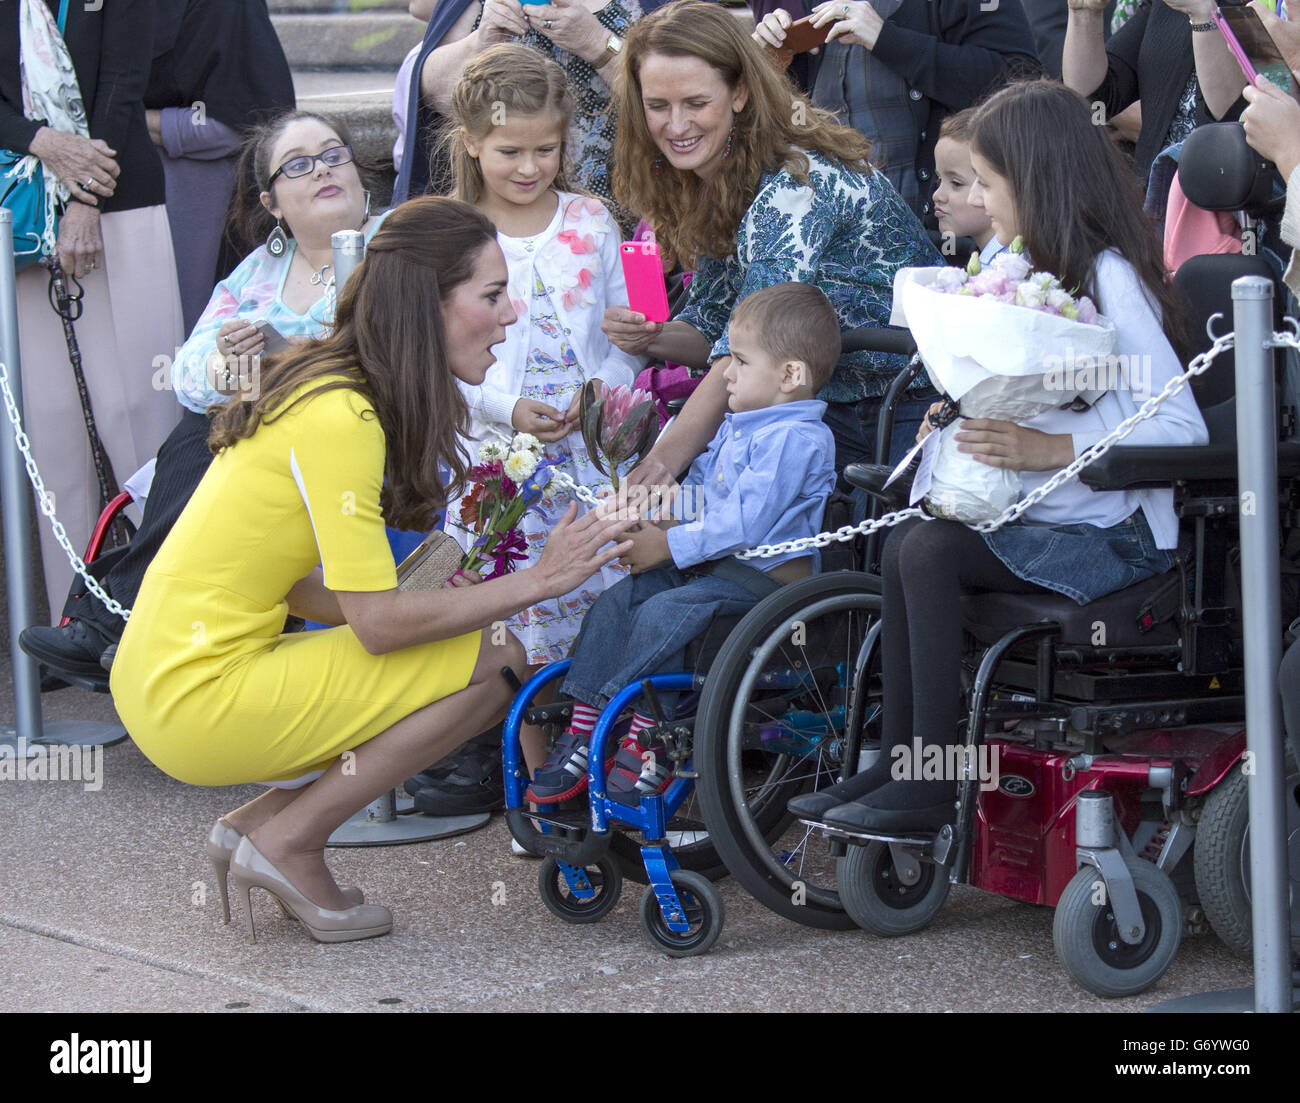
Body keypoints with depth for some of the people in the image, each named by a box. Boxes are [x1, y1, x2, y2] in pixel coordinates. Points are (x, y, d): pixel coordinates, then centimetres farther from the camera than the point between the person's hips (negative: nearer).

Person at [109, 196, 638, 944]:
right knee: (495, 662, -12)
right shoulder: (340, 417, -18)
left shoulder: (332, 391, 12)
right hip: (198, 700, -10)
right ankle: (288, 842, -4)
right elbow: (378, 623, -18)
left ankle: (260, 820, 9)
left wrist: (429, 604, 1)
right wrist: (536, 582, -11)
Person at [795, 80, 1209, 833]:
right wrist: (966, 424, 7)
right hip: (1049, 518, 9)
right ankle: (898, 764, -9)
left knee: (930, 550, -23)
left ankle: (930, 788, -19)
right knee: (906, 541, -10)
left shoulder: (1110, 279, -13)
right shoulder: (1040, 272, 16)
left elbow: (1182, 428, -21)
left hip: (1118, 537, -9)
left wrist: (1048, 448, -27)